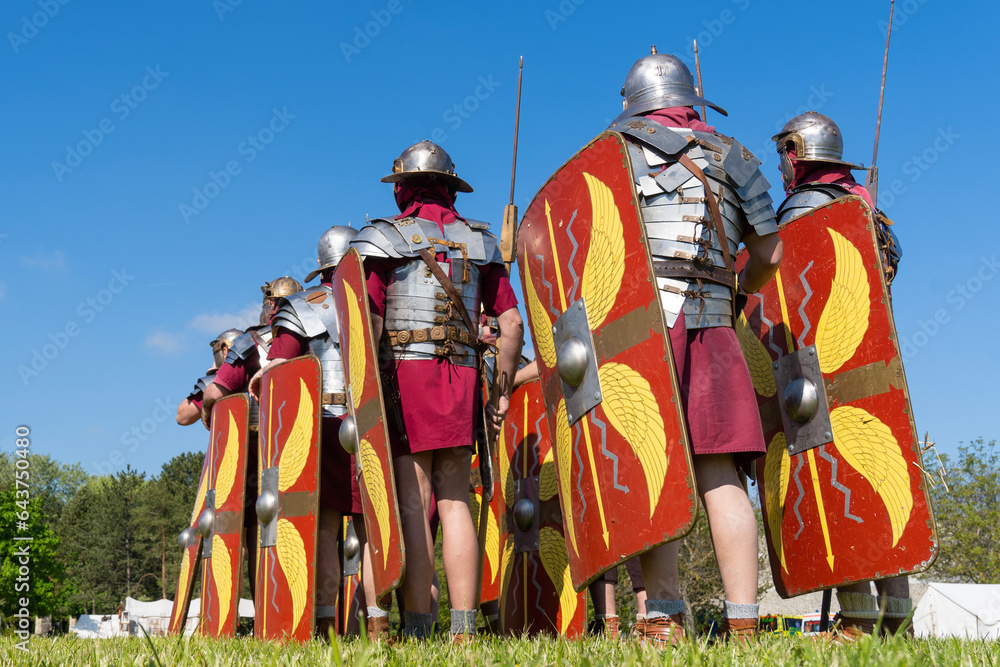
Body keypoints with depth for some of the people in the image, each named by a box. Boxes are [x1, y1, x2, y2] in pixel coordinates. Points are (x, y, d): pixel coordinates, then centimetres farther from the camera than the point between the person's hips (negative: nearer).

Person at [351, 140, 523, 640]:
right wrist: (502, 392, 14)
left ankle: (417, 627, -7)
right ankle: (463, 628, 3)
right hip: (461, 378, 4)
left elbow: (368, 326, -7)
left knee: (412, 503, -5)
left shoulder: (384, 238, 3)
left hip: (403, 374, -3)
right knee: (454, 501, 6)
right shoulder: (479, 243, 14)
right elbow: (512, 323, 10)